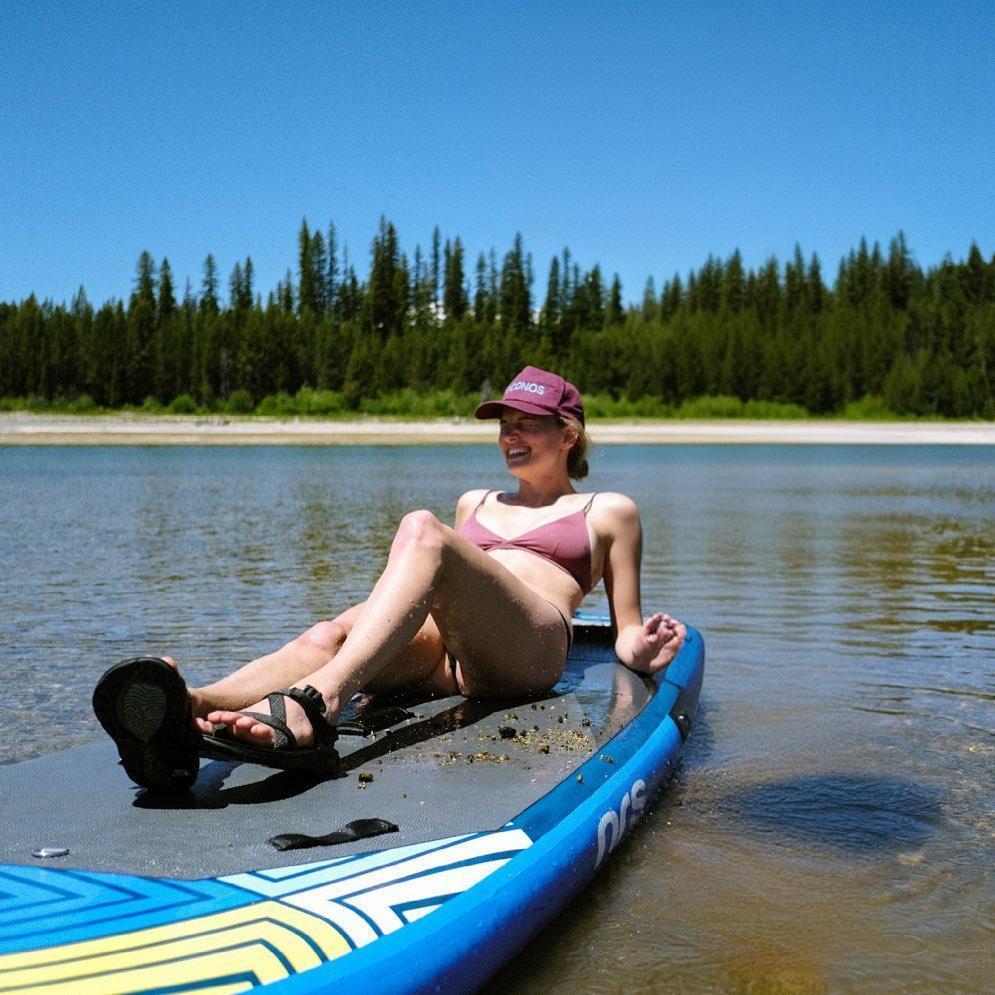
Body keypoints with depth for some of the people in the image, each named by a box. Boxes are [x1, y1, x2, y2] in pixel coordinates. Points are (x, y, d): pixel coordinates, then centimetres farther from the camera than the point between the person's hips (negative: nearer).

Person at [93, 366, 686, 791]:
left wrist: (643, 651, -2)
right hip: (440, 651, 5)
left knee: (422, 529, -32)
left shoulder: (608, 511, 25)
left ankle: (313, 704, -57)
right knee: (329, 636, -30)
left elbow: (627, 632, 21)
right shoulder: (475, 504, 37)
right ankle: (188, 713, -60)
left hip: (530, 649, -4)